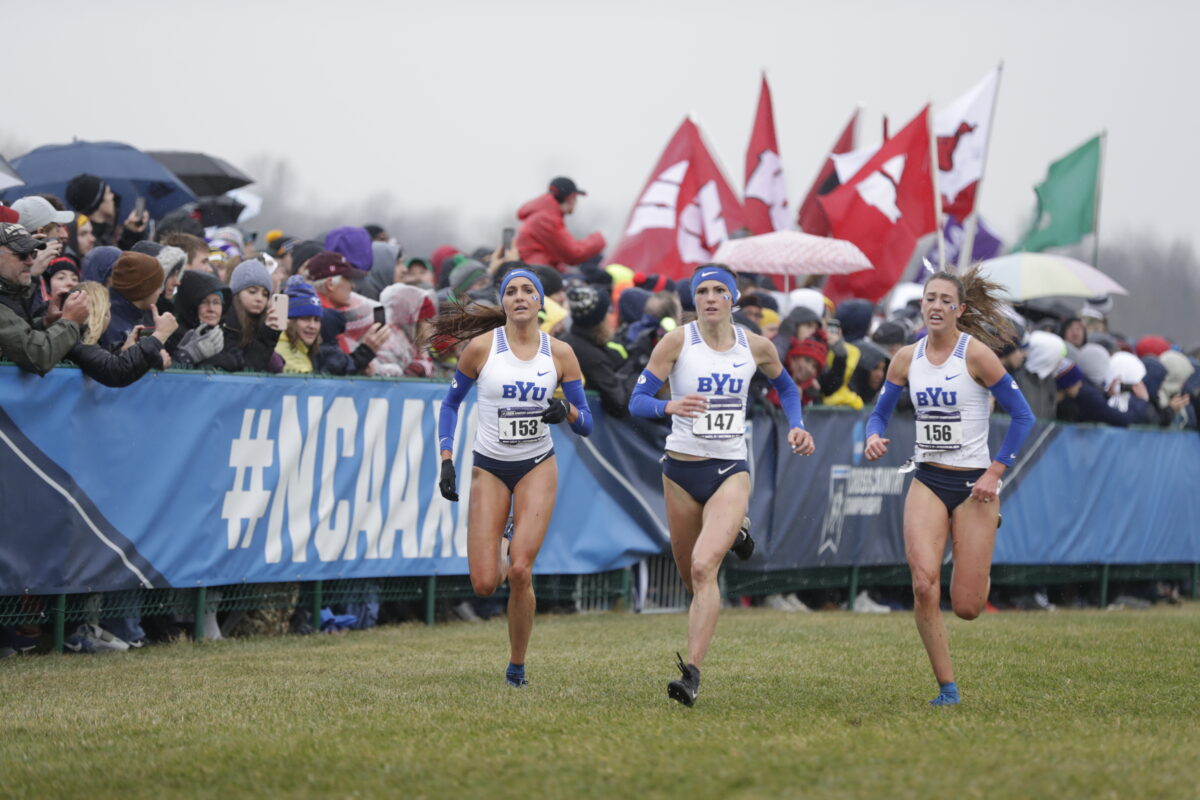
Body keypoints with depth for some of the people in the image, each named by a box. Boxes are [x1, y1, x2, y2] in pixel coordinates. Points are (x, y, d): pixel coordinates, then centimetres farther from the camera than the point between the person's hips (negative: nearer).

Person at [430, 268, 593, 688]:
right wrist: (447, 461, -3)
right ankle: (495, 554, 30)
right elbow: (450, 404, 6)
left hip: (537, 467, 0)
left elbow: (586, 424, 3)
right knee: (484, 584, -9)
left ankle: (517, 665, 3)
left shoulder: (559, 353, -2)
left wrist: (567, 411, -20)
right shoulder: (481, 347, -6)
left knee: (520, 571, -16)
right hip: (490, 468, 0)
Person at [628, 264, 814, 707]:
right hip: (682, 471, 1)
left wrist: (796, 426, 5)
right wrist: (669, 407, -31)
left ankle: (692, 672, -25)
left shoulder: (756, 346, 1)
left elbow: (785, 387, 22)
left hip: (731, 471, -1)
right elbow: (637, 400, -10)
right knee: (690, 574, 13)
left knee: (703, 566, -21)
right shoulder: (677, 341, -6)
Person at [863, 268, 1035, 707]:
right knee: (924, 583, -19)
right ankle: (947, 688, -7)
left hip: (974, 484, -3)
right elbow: (880, 412, 14)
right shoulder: (907, 358, 4)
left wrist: (995, 473, -12)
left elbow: (1022, 415, -7)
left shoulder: (976, 353, -10)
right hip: (928, 481, 3)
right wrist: (873, 437, -10)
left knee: (966, 606, -3)